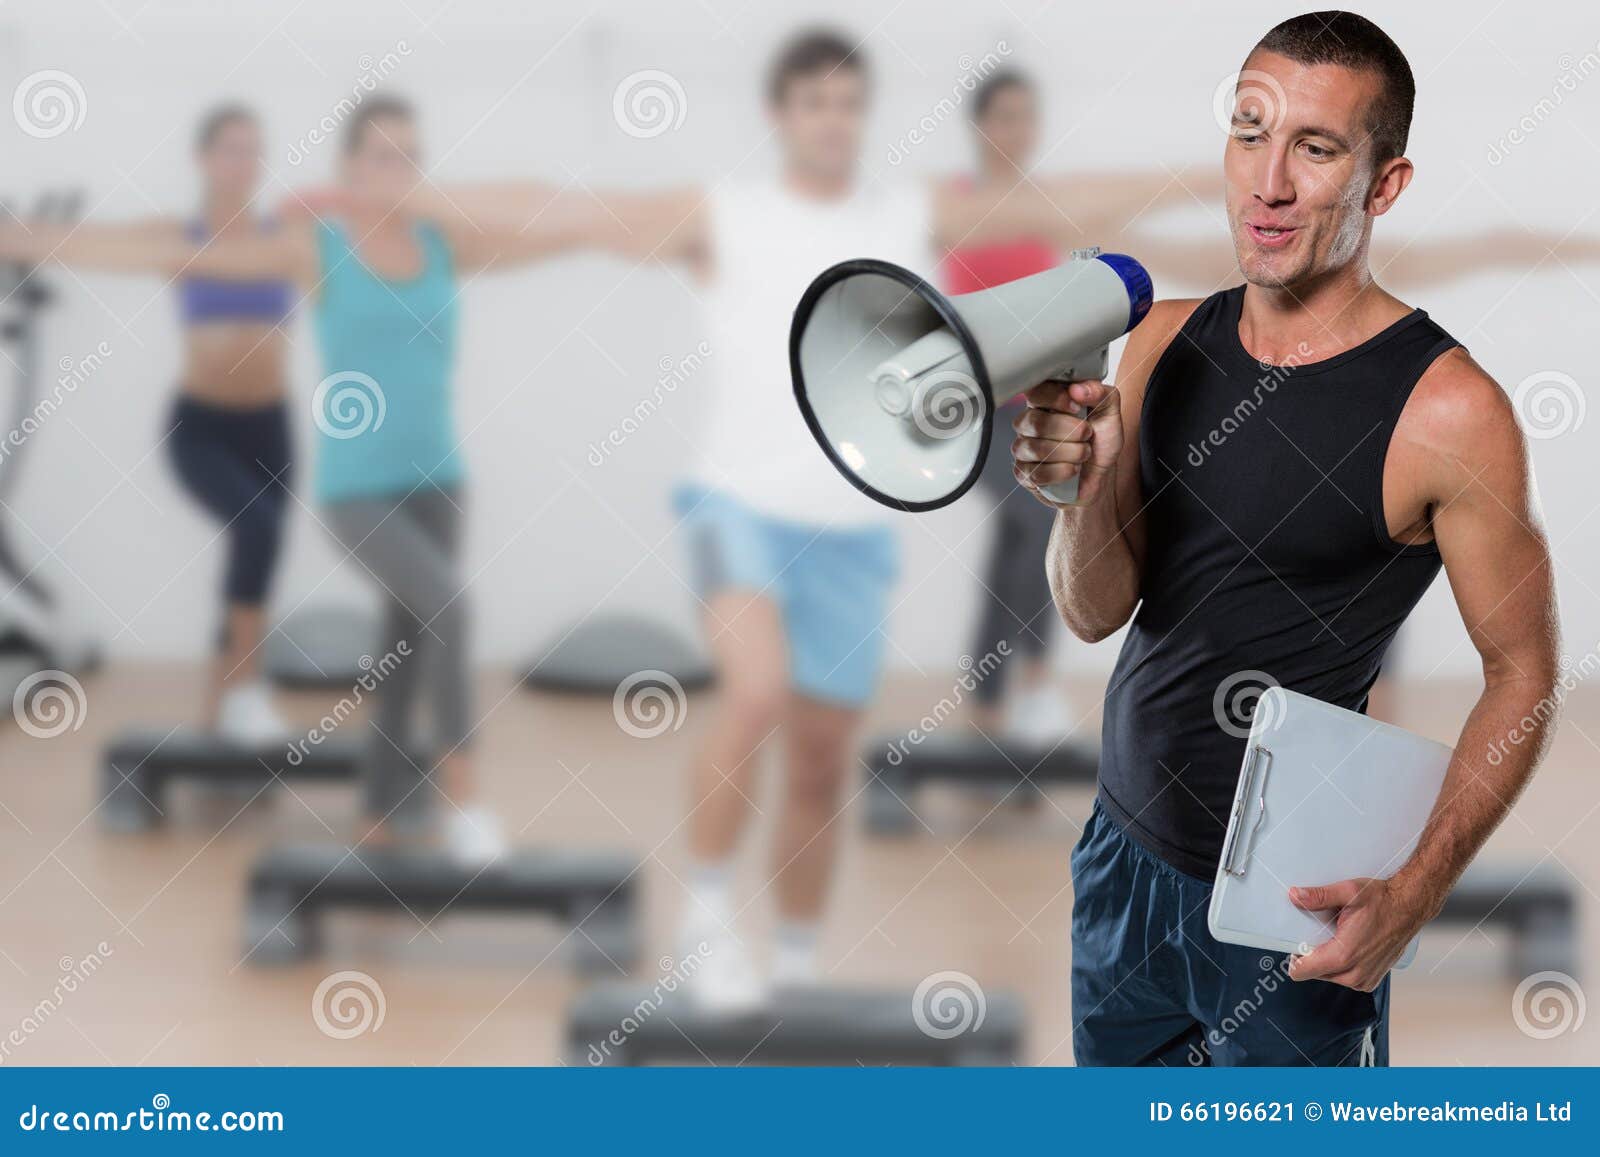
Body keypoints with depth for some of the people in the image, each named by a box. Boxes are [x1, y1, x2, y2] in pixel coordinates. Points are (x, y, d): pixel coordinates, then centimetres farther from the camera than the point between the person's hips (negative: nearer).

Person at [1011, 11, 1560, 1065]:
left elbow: (1524, 674, -12)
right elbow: (1097, 611, 1)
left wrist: (1411, 900, -21)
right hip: (1128, 848, 6)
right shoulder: (1169, 341, 1)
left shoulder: (1448, 411, -18)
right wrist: (1084, 490, -20)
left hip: (1290, 901, -6)